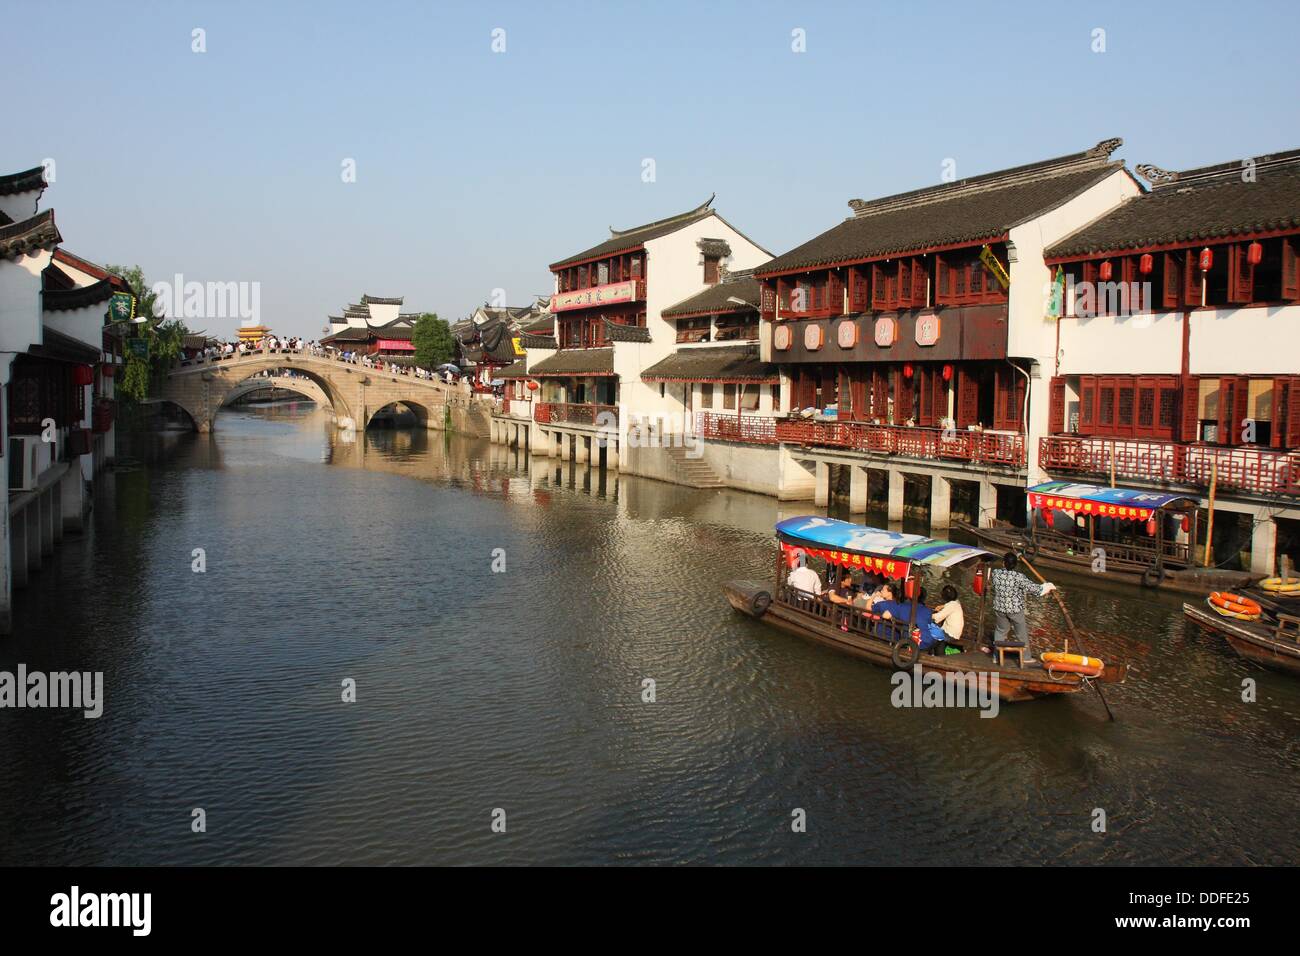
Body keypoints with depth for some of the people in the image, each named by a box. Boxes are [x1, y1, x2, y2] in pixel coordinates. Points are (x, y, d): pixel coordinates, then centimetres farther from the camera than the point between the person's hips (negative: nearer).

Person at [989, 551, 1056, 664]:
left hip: (999, 608, 4)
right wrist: (1047, 586, -6)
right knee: (1022, 633, 15)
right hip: (1015, 609, -4)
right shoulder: (1018, 577, -25)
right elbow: (1033, 588, -23)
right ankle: (1026, 657, 28)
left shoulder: (995, 573, -13)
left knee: (1001, 630, 24)